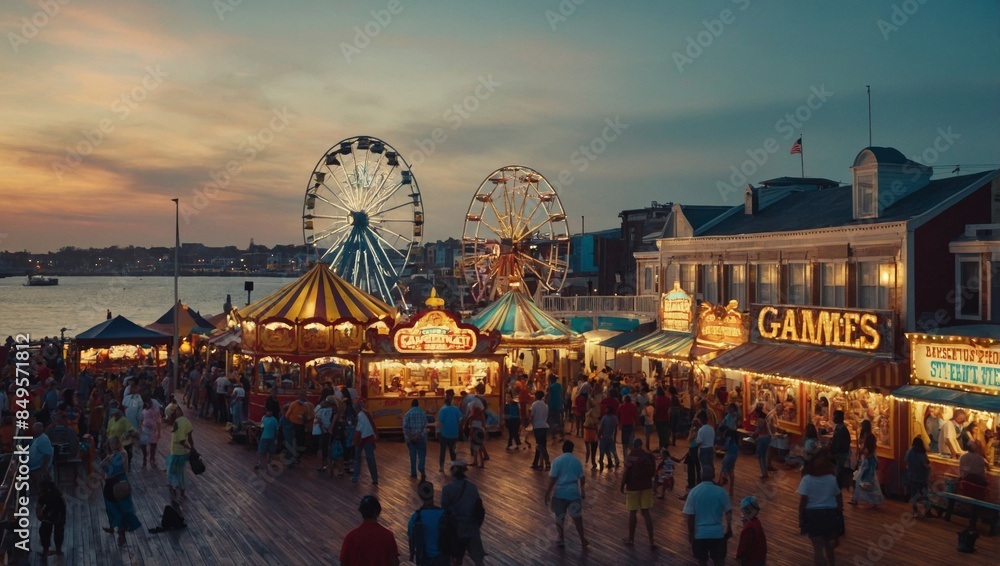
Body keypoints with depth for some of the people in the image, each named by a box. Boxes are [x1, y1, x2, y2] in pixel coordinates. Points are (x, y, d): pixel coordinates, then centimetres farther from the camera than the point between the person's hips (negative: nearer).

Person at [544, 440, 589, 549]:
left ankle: (561, 539, 21)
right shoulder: (577, 461, 2)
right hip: (574, 492, 2)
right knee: (577, 517, 14)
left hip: (560, 492, -2)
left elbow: (552, 478, -11)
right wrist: (582, 490, 24)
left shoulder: (557, 460, -7)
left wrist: (548, 493, -4)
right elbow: (582, 478, 7)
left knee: (559, 517, 15)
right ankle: (583, 540, 19)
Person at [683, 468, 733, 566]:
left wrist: (690, 533, 5)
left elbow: (690, 516, -7)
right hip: (717, 532, 0)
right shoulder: (720, 491, -8)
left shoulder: (694, 492, -8)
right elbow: (728, 512, -2)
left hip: (700, 533, 0)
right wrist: (729, 528, 13)